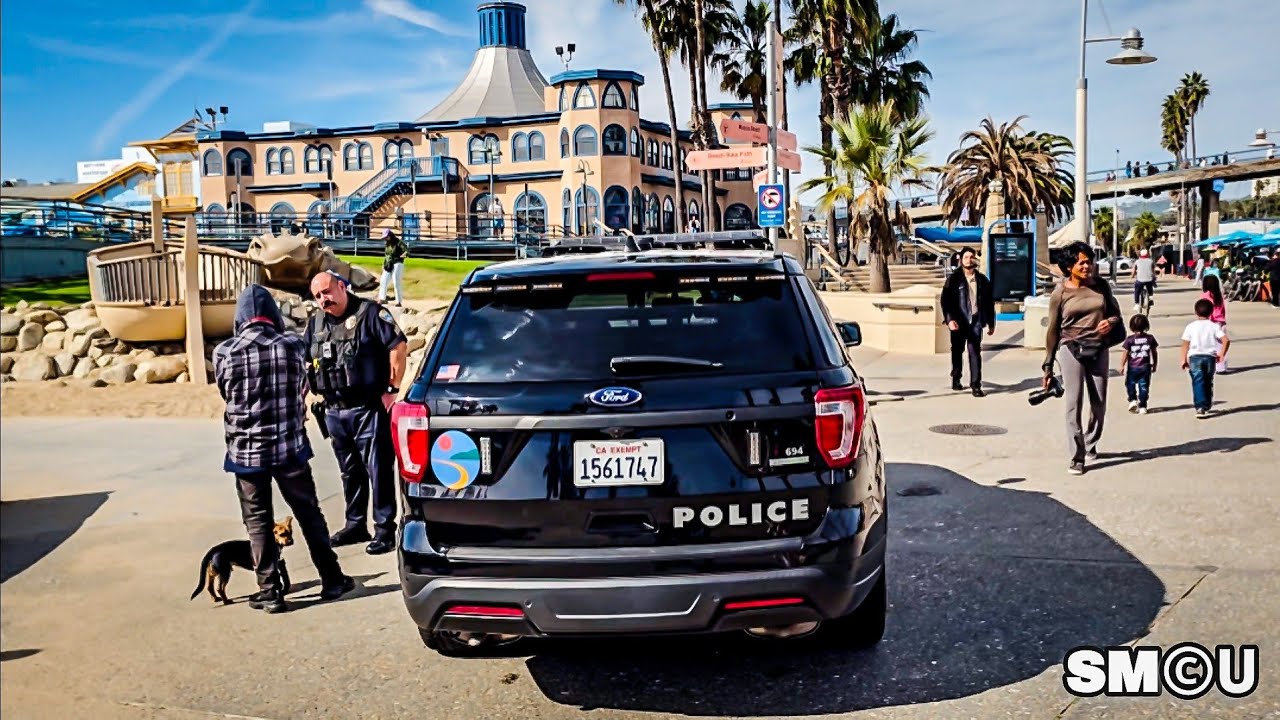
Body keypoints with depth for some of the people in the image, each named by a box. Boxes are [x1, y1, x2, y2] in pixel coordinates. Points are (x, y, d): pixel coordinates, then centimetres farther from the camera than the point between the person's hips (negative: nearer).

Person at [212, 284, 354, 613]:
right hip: (290, 447, 1)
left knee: (258, 522, 11)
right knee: (309, 514, 14)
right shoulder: (293, 346, -7)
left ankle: (270, 592, 16)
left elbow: (227, 395, 6)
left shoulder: (224, 353, -9)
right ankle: (332, 580, 22)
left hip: (246, 451, -1)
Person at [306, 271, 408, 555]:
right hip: (334, 411, 7)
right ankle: (355, 525, 27)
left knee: (377, 470, -3)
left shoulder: (369, 313, -8)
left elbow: (398, 346, -13)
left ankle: (384, 529, 4)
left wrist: (392, 389, -15)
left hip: (369, 409, -7)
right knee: (350, 471, 16)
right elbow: (305, 363, 22)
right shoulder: (316, 324, 13)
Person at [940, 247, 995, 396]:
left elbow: (989, 302, 13)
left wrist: (991, 323, 12)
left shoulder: (982, 280, 8)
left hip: (975, 321, 1)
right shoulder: (954, 279, -1)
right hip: (958, 322, -1)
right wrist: (949, 319, -20)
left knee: (975, 352, -7)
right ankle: (956, 379, 30)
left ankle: (976, 385, -8)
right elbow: (945, 300, -8)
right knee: (957, 351, 12)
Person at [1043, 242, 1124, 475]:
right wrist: (1048, 366, 3)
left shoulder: (1100, 285, 5)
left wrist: (1111, 321, -11)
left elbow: (1116, 312, 15)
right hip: (1071, 349, -3)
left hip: (1098, 349, 3)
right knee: (1074, 403, -9)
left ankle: (1091, 445, 33)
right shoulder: (1060, 294, -2)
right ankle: (1076, 457, -6)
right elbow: (1053, 331, 3)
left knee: (1099, 403, 10)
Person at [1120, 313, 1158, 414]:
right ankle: (1142, 407, 6)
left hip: (1132, 368, -2)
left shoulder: (1130, 339, -10)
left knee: (1130, 384, 17)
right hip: (1145, 367, 2)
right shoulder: (1150, 338, -2)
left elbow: (1125, 354, -9)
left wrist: (1122, 366, 0)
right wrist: (1154, 365, 17)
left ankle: (1132, 400, 3)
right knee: (1143, 386, 6)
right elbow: (1154, 353, 5)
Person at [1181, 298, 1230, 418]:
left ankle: (1200, 407, -22)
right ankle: (1207, 406, 30)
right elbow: (1226, 340, -6)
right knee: (1208, 382, 18)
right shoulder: (1214, 326, 2)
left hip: (1195, 356, -2)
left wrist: (1184, 359, 4)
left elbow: (1185, 344, -2)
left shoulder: (1191, 326, -1)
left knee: (1198, 382, -8)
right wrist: (1221, 354, 4)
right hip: (1210, 356, 2)